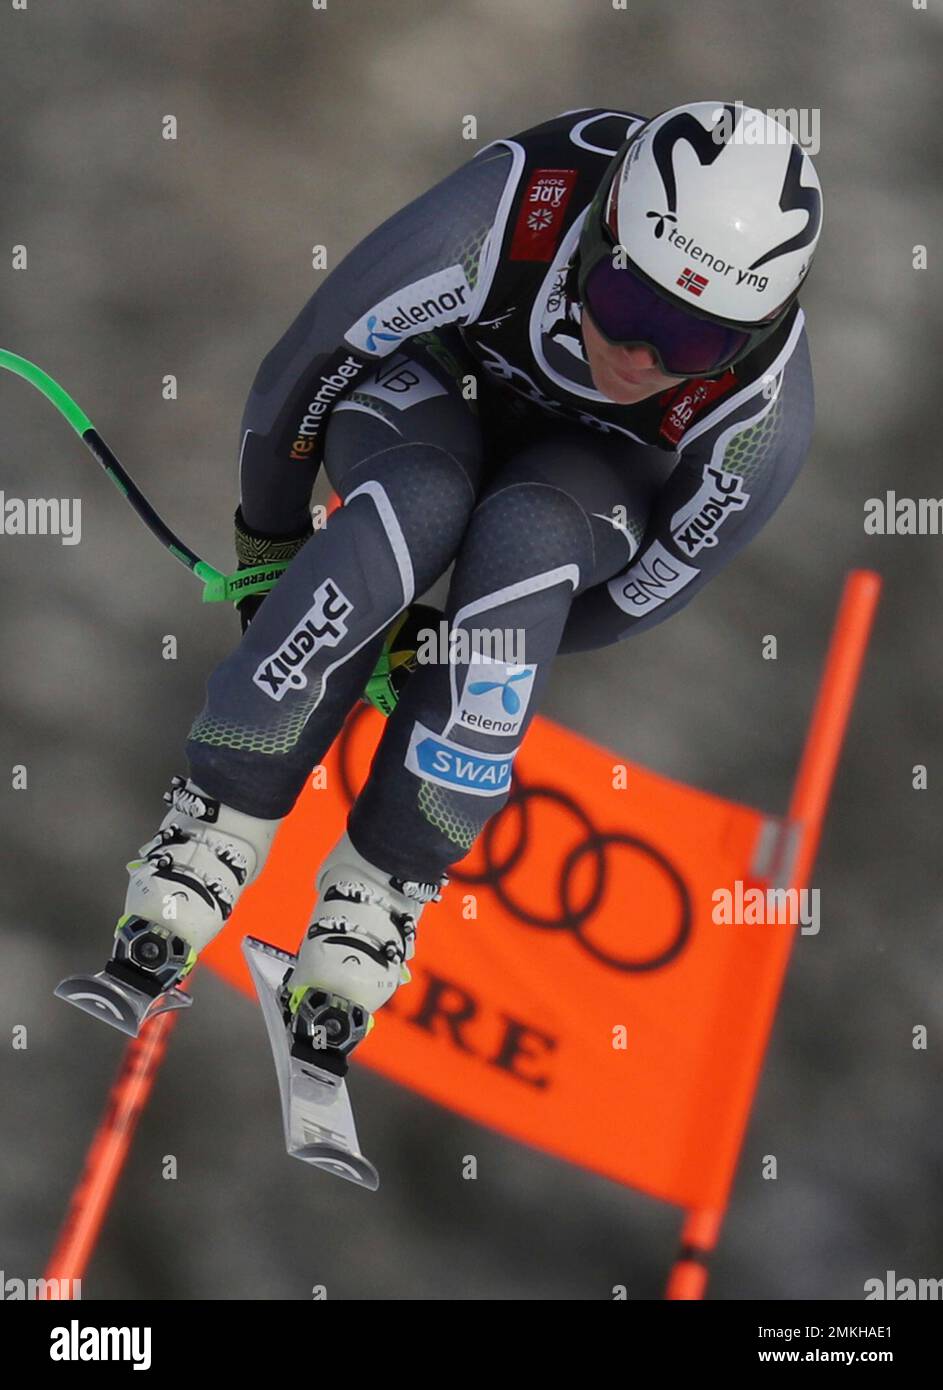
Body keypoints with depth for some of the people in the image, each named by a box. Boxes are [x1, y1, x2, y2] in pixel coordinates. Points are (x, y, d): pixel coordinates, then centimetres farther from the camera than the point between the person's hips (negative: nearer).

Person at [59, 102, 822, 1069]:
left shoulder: (763, 422, -34)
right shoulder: (502, 218, -37)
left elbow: (652, 586, -15)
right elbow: (309, 361, -18)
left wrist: (457, 648, -10)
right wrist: (269, 550, -3)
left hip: (597, 473, 0)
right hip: (431, 387, 0)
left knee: (524, 537, -35)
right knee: (419, 506, -36)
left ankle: (377, 892, -26)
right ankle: (210, 840, -28)